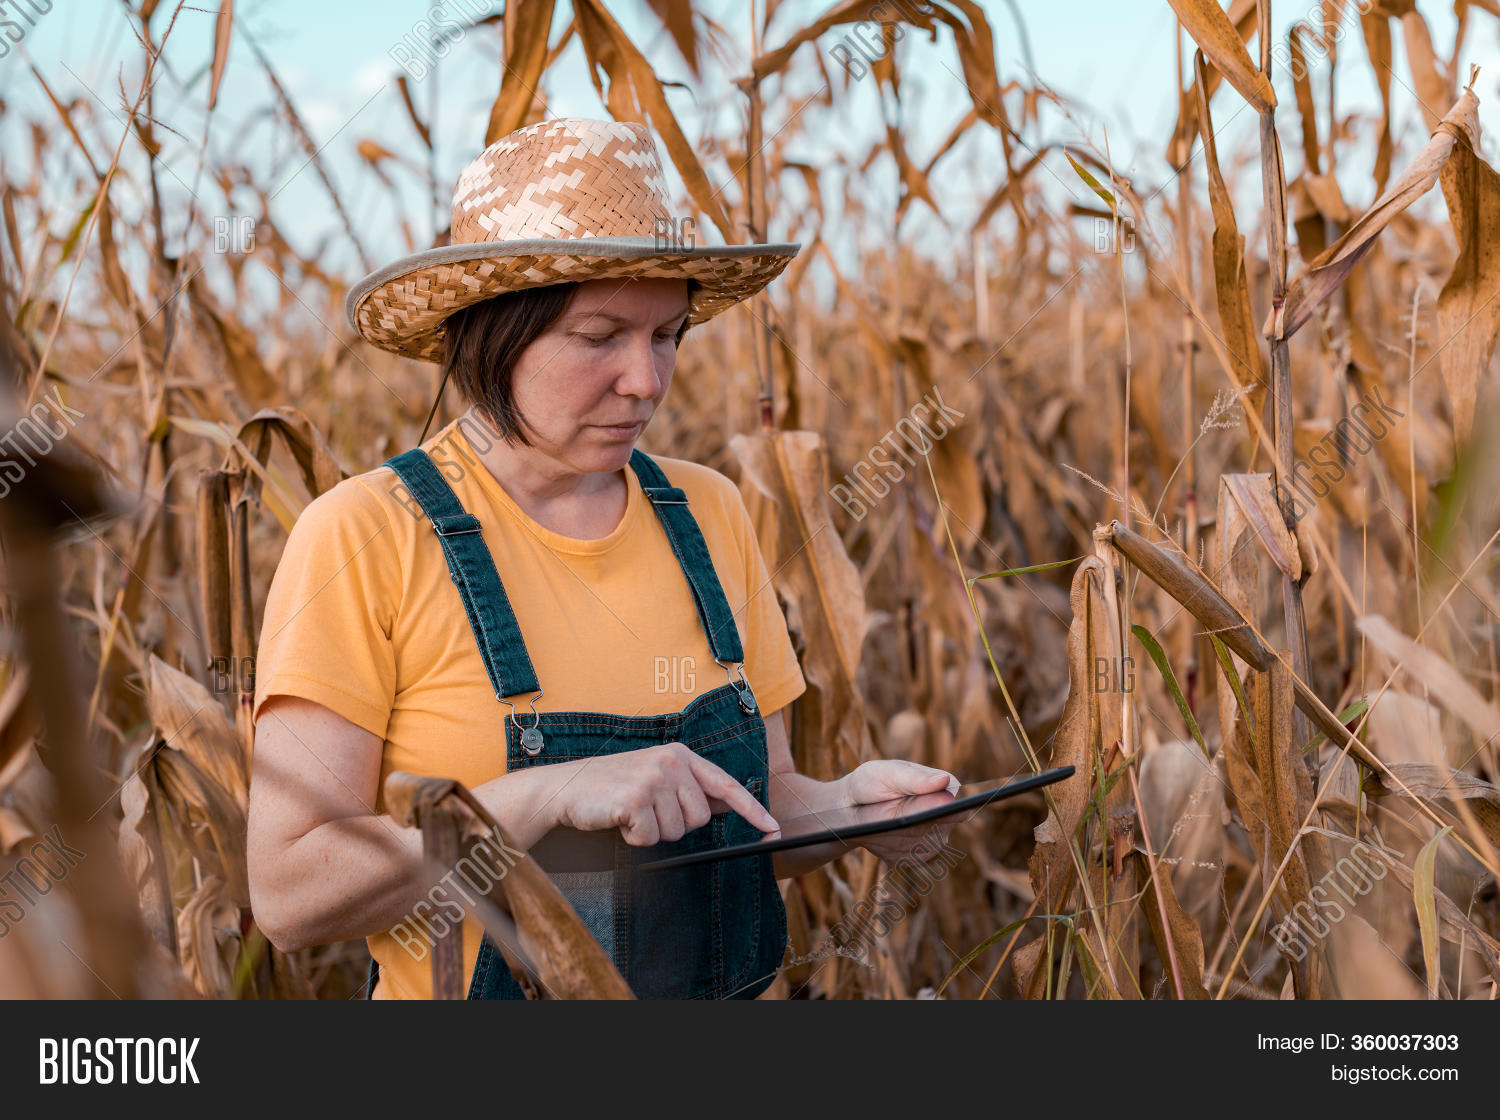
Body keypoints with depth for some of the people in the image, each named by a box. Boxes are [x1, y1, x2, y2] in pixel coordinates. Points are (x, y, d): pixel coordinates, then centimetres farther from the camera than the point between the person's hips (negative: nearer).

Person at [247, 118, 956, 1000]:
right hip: (473, 990, -3)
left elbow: (755, 816, 9)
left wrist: (847, 805, -10)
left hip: (723, 989, 3)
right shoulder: (365, 537, -12)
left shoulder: (708, 515, 1)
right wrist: (556, 794, -23)